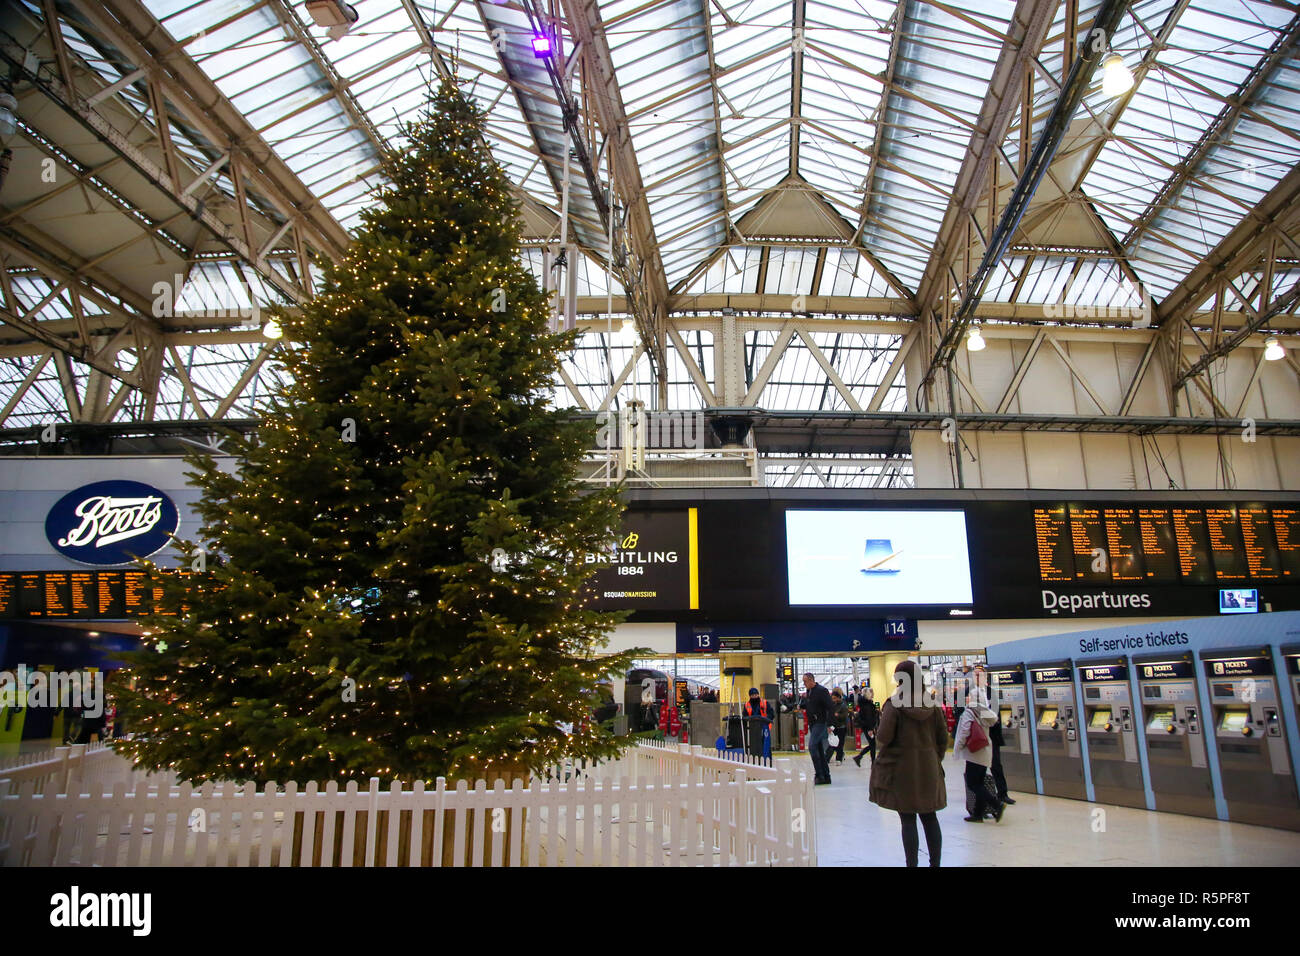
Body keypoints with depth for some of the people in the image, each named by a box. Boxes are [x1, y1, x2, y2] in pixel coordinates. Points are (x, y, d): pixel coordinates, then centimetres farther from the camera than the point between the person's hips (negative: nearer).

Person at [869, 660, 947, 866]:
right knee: (930, 817, 13)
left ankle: (912, 863, 6)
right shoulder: (931, 704, 2)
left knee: (908, 819, 2)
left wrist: (879, 746, 7)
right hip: (929, 768, 5)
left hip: (901, 767, -4)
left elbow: (883, 737, -15)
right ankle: (935, 862, 18)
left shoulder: (894, 704, -13)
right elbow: (943, 737, 6)